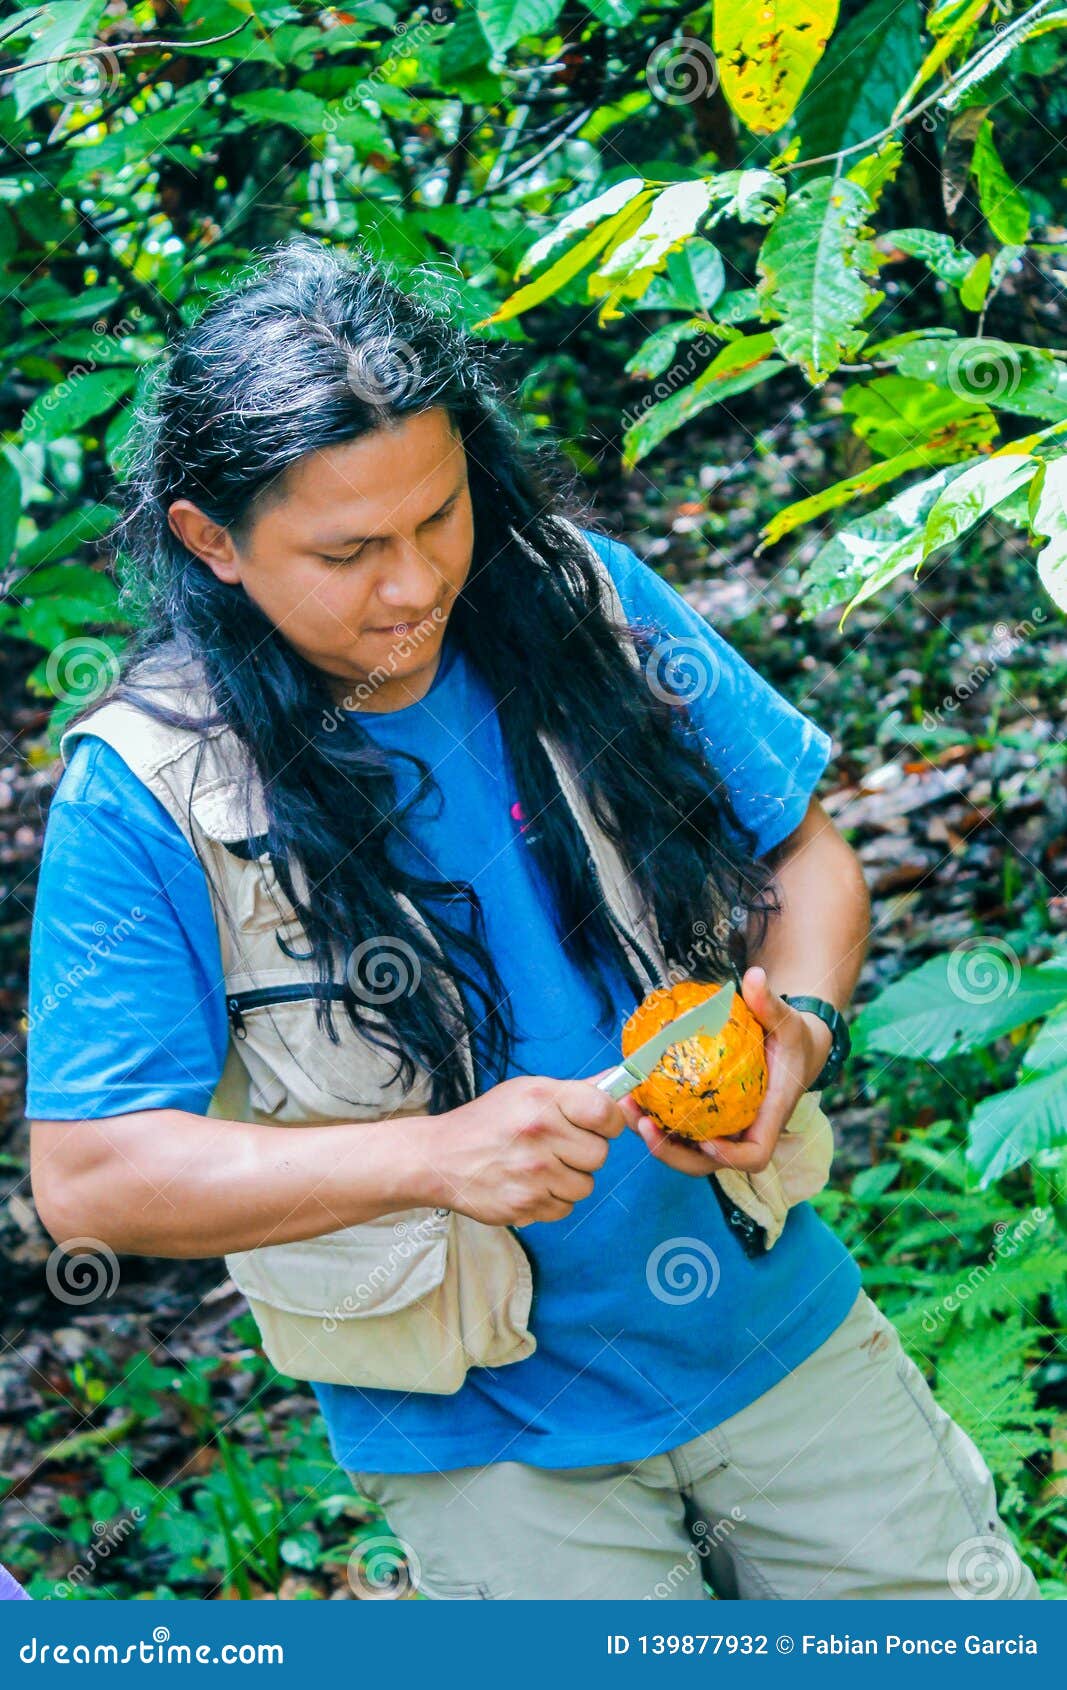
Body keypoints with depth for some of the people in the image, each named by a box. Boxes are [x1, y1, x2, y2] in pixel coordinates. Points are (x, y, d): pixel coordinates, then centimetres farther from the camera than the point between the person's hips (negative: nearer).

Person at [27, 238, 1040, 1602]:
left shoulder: (576, 595, -7)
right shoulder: (150, 794, -17)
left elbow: (801, 850, 4)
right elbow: (84, 1179, -16)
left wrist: (801, 1025, -18)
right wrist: (433, 1154, -26)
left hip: (779, 1324, 3)